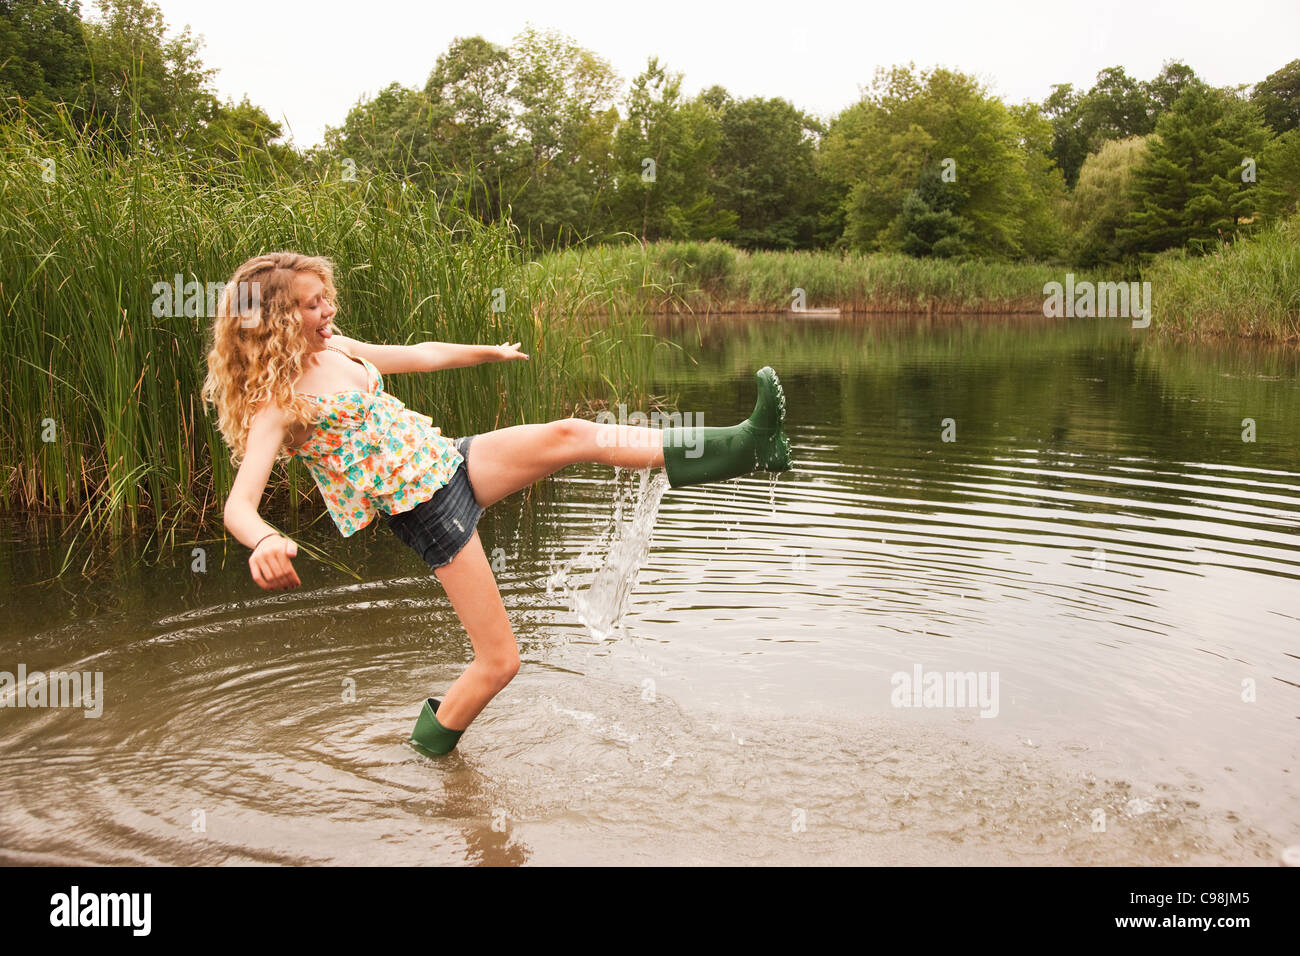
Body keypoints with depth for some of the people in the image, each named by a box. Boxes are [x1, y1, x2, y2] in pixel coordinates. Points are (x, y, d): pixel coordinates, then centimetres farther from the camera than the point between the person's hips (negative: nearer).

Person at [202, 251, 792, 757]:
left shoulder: (334, 348, 8)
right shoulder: (278, 403, -15)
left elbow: (418, 356, 24)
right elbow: (238, 504, -27)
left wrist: (491, 352, 37)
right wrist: (265, 543, -51)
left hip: (451, 459, 7)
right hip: (425, 511, -7)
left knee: (571, 434, -14)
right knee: (499, 661, -6)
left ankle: (742, 447, -16)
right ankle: (428, 749, 21)